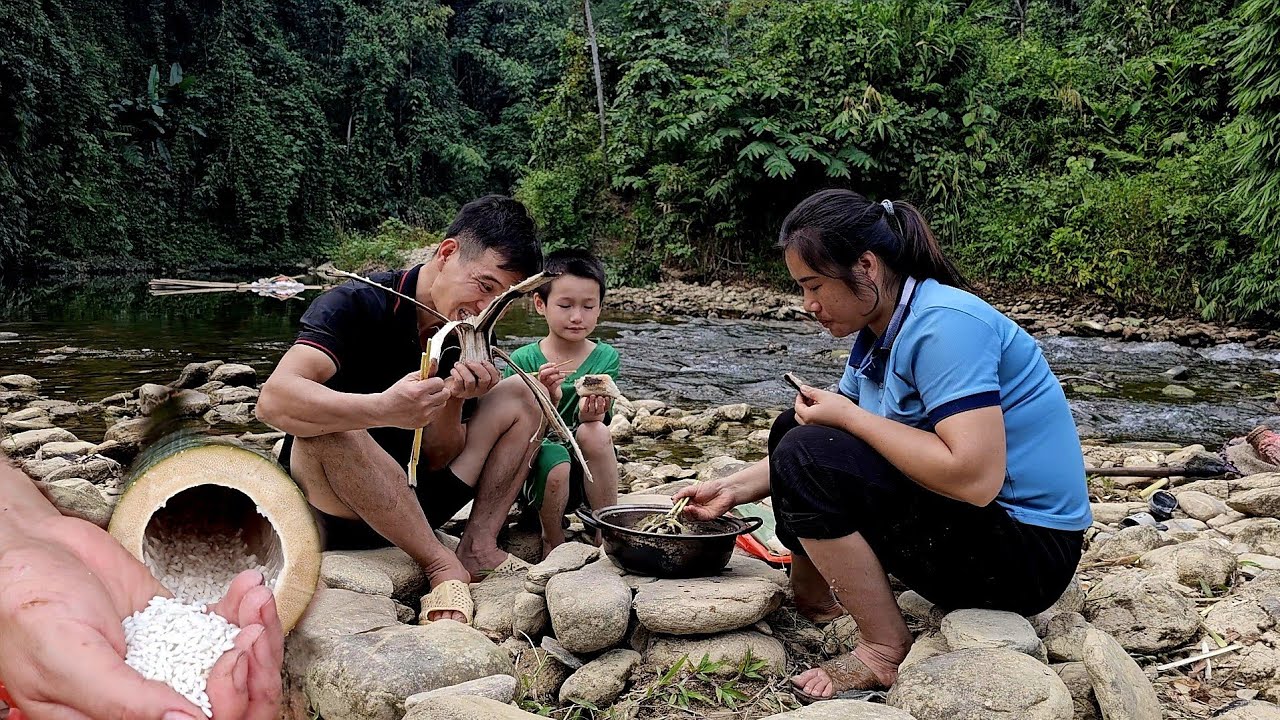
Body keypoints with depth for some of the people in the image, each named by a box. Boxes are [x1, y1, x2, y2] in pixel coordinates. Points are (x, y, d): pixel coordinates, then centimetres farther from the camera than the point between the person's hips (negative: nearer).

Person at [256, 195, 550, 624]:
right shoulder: (356, 306, -19)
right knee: (327, 427, -38)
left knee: (520, 398, 0)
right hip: (326, 508, -5)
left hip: (406, 507, 6)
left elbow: (439, 459, -1)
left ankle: (478, 549, -12)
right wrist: (382, 408, -51)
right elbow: (273, 401, -36)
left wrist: (453, 401, -22)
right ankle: (443, 566, -22)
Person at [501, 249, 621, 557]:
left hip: (585, 474, 1)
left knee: (594, 431, -29)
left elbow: (595, 426, -11)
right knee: (555, 459, -34)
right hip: (534, 473, -1)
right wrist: (547, 399, -33)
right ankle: (553, 543, -4)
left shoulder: (605, 358, -1)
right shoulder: (523, 360, -5)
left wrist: (590, 412, -36)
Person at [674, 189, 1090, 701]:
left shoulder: (942, 324, -23)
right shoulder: (877, 335, 6)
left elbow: (976, 478, -33)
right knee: (793, 429, 12)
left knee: (807, 453, -24)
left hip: (1027, 550, -10)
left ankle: (885, 652, -12)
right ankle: (812, 599, 19)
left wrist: (847, 415, -23)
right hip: (968, 520, 10)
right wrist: (735, 490, 5)